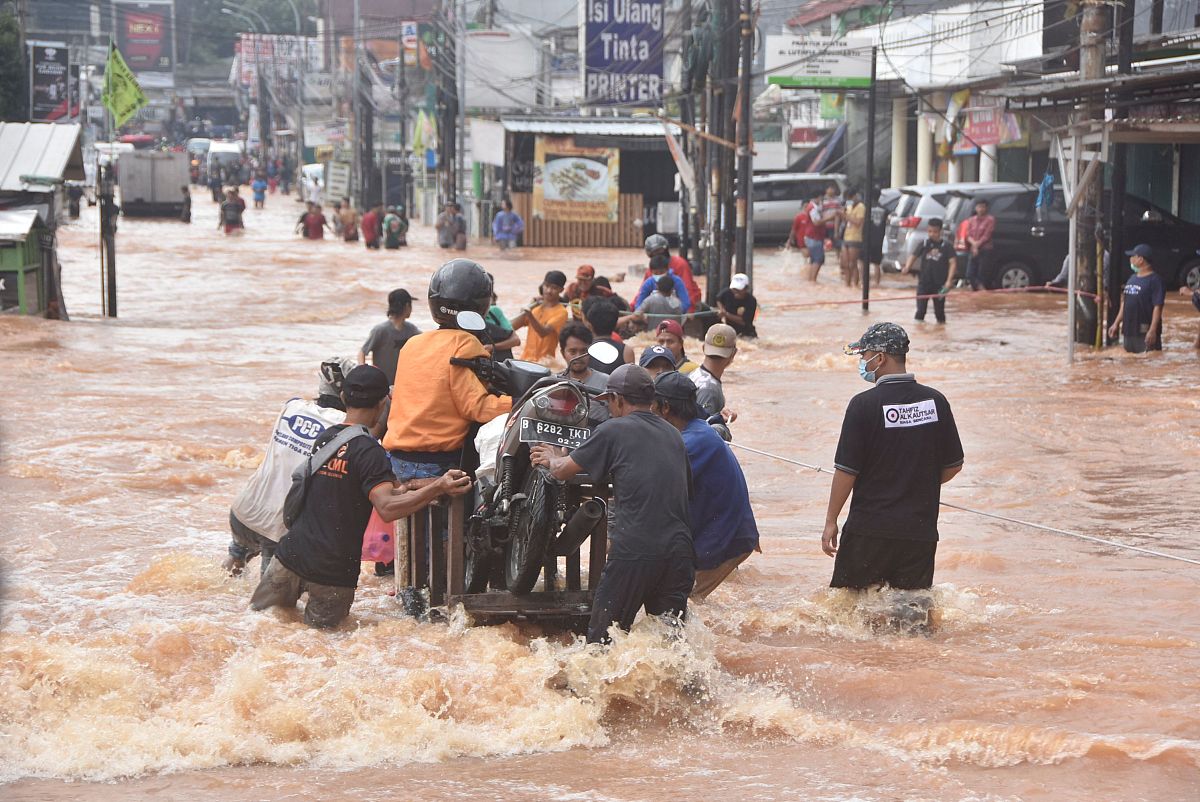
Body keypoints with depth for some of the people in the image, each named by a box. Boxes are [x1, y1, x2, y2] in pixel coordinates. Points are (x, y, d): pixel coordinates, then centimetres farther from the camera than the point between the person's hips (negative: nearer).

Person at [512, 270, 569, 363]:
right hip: (525, 359, 6)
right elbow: (513, 326, 3)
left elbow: (543, 332, -25)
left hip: (544, 362, -6)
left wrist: (530, 315, -41)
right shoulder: (536, 306, 10)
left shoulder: (561, 312, -9)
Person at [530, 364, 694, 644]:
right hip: (679, 551, 5)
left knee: (603, 639, 5)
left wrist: (553, 460, 34)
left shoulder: (613, 431, 0)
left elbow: (563, 471, 9)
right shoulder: (674, 435, 17)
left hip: (633, 551, -5)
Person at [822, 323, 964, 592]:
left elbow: (846, 470, -9)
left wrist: (831, 521, 1)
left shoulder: (864, 404, -10)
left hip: (870, 529, -4)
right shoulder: (935, 401, 3)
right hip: (921, 531, 4)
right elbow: (953, 465, 10)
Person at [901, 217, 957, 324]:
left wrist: (949, 280, -17)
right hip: (924, 282, 1)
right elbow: (914, 256, 2)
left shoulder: (947, 246, -4)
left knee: (939, 310, 9)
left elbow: (952, 263, -8)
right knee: (920, 310, -3)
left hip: (940, 284, -1)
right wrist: (907, 268, -18)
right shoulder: (924, 245, 3)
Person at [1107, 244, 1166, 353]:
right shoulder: (1132, 279, 16)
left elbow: (1157, 307, -17)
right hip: (1129, 331, 9)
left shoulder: (1155, 280, -11)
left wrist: (1152, 331, -23)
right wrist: (1116, 323, 17)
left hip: (1145, 333, -9)